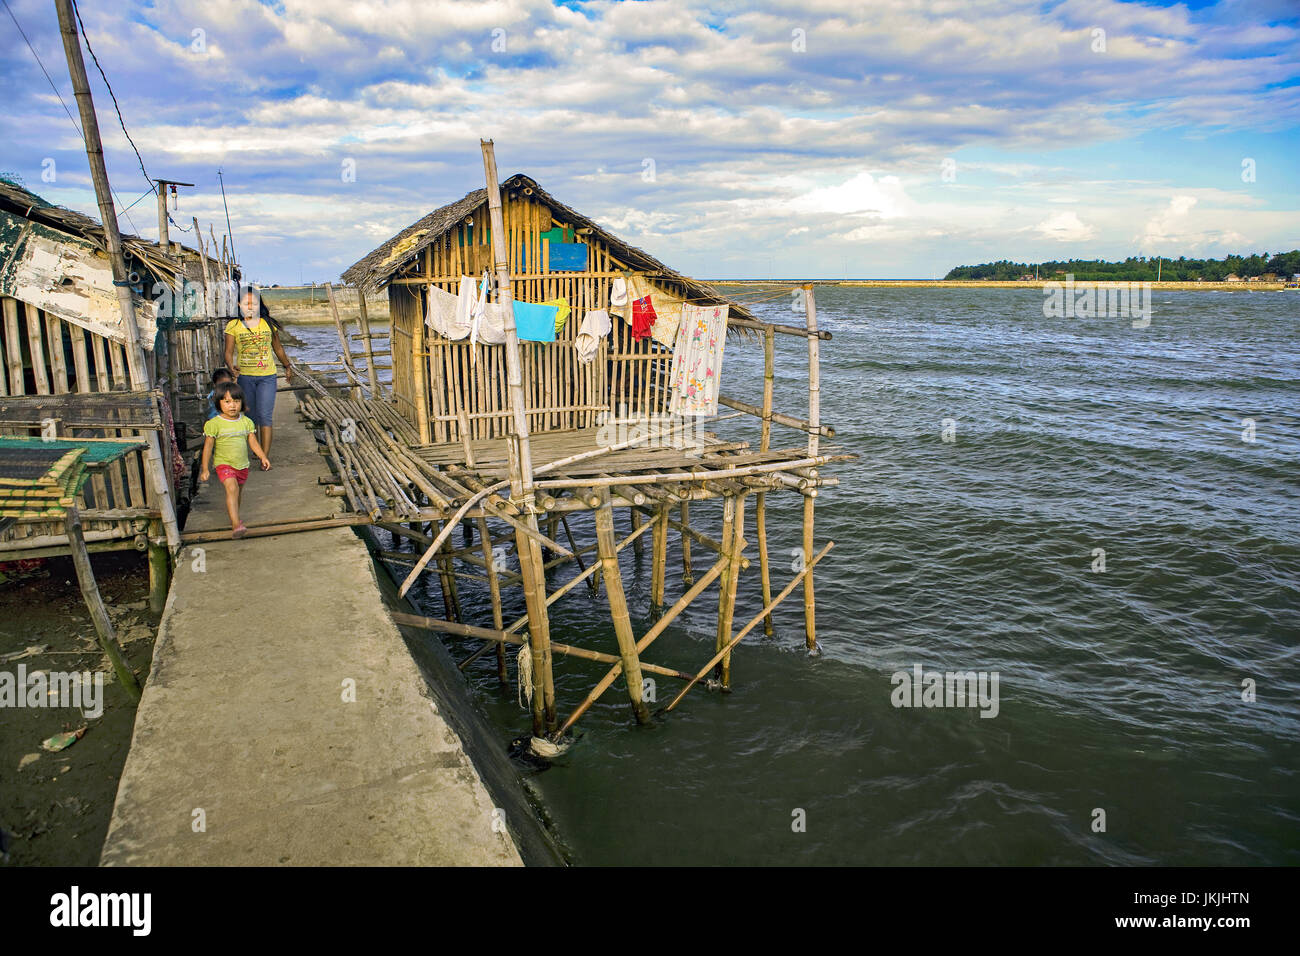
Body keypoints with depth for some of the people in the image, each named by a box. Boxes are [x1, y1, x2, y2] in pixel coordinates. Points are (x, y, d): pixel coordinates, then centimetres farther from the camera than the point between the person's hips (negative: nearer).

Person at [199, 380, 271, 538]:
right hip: (224, 464, -5)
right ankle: (236, 524, -29)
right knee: (232, 488, -24)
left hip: (242, 465, 5)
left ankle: (233, 515, 44)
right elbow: (208, 447, -4)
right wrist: (205, 469, -4)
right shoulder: (214, 424, -9)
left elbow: (253, 442, 7)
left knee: (238, 491, 18)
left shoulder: (246, 422, 3)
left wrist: (263, 457, -8)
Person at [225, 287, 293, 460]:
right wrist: (231, 367, -21)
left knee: (264, 416, -10)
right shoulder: (233, 326, 1)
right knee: (250, 416, 11)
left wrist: (287, 366, 26)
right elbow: (229, 351, -2)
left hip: (267, 376, -1)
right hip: (244, 376, 1)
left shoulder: (268, 323, 4)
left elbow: (278, 348, 17)